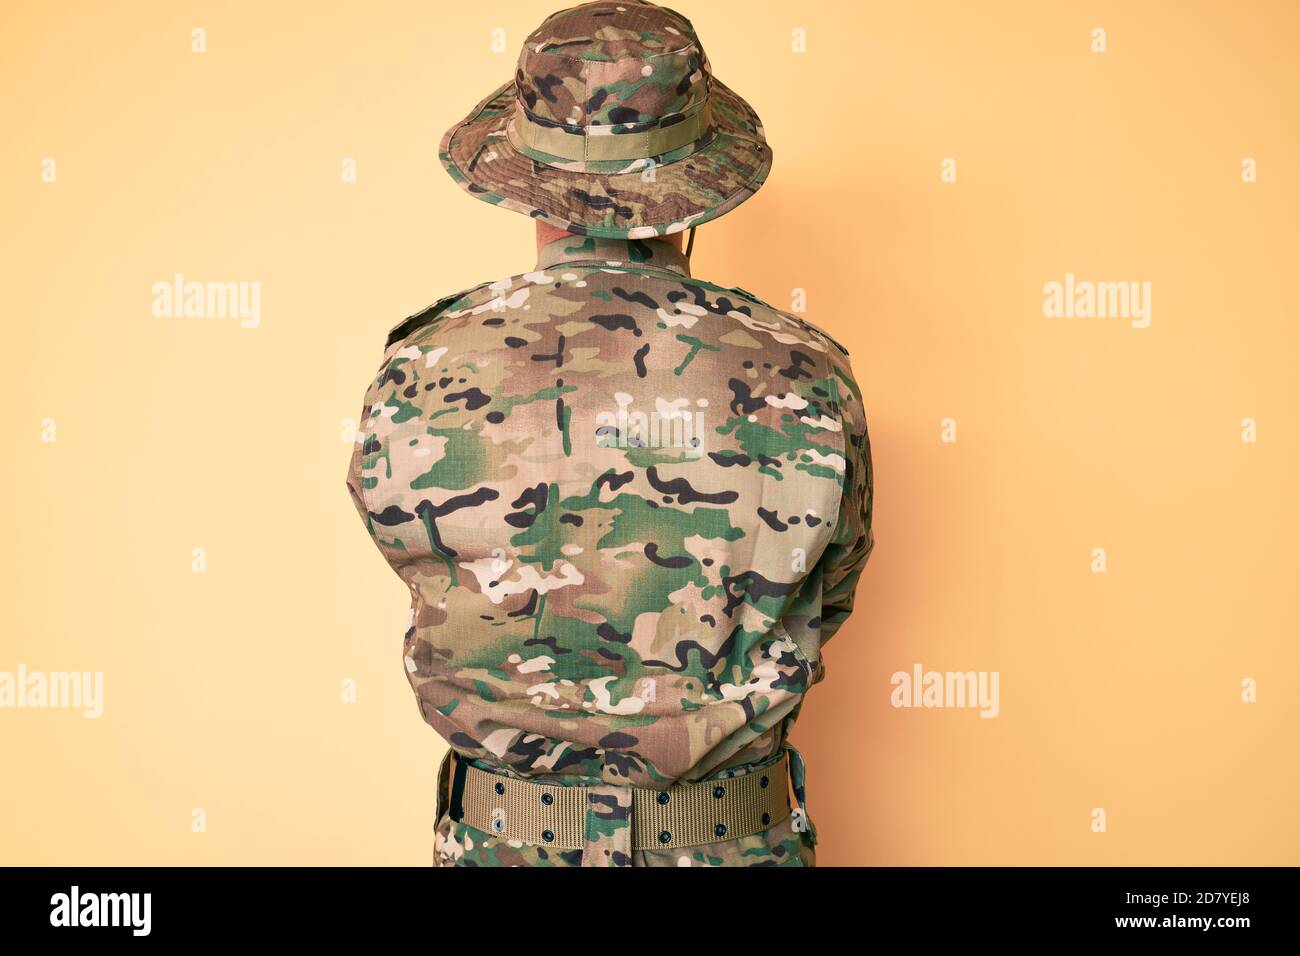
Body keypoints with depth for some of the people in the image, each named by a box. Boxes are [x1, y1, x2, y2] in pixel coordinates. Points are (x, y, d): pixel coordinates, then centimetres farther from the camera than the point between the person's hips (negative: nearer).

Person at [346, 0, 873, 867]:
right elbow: (824, 603, -2)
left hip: (502, 834, 0)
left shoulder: (419, 376, -17)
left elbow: (421, 560, 0)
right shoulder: (804, 380, -17)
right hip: (737, 838, 1)